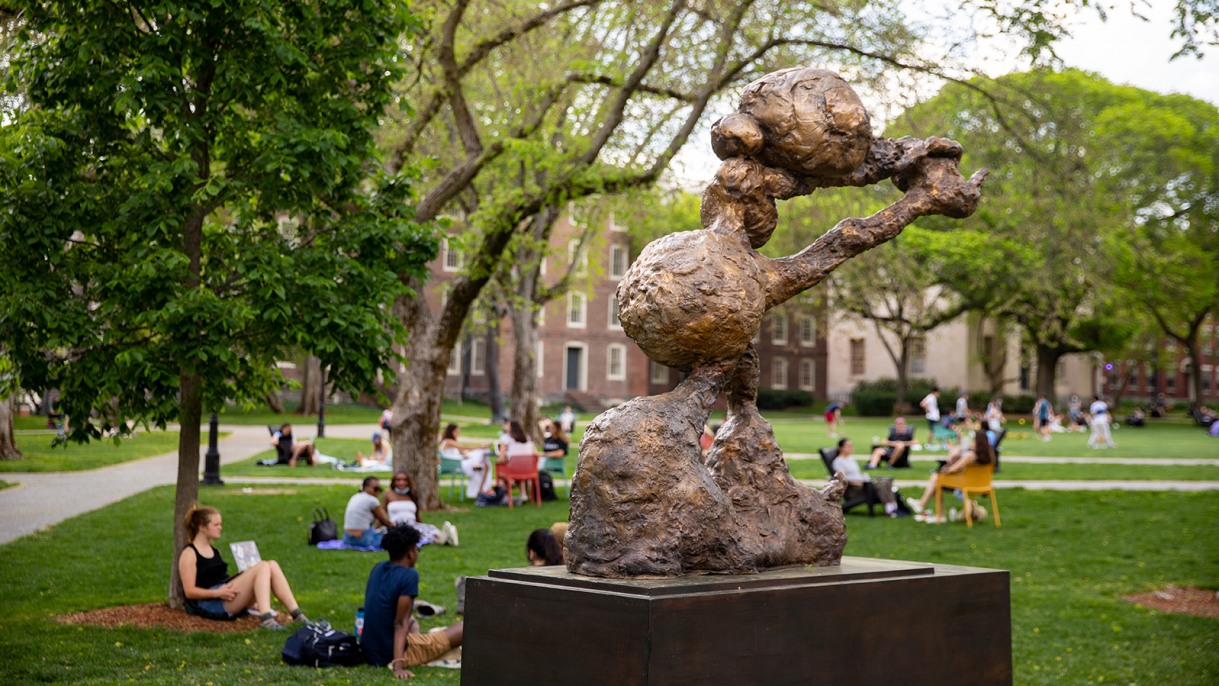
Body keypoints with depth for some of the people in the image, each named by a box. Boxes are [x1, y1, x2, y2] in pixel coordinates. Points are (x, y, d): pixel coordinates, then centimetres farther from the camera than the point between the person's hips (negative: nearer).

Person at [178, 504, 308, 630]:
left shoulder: (215, 552, 25)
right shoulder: (189, 554, 0)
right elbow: (189, 591, -8)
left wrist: (250, 599, 18)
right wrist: (218, 593, -22)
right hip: (210, 603, -8)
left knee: (272, 565, -11)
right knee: (262, 567, -23)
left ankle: (297, 615, -21)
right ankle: (267, 620, -39)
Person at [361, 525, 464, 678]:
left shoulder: (378, 568, 5)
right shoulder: (409, 575, -17)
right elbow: (400, 623, -22)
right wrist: (398, 665, -24)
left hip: (369, 651, 8)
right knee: (465, 628, 0)